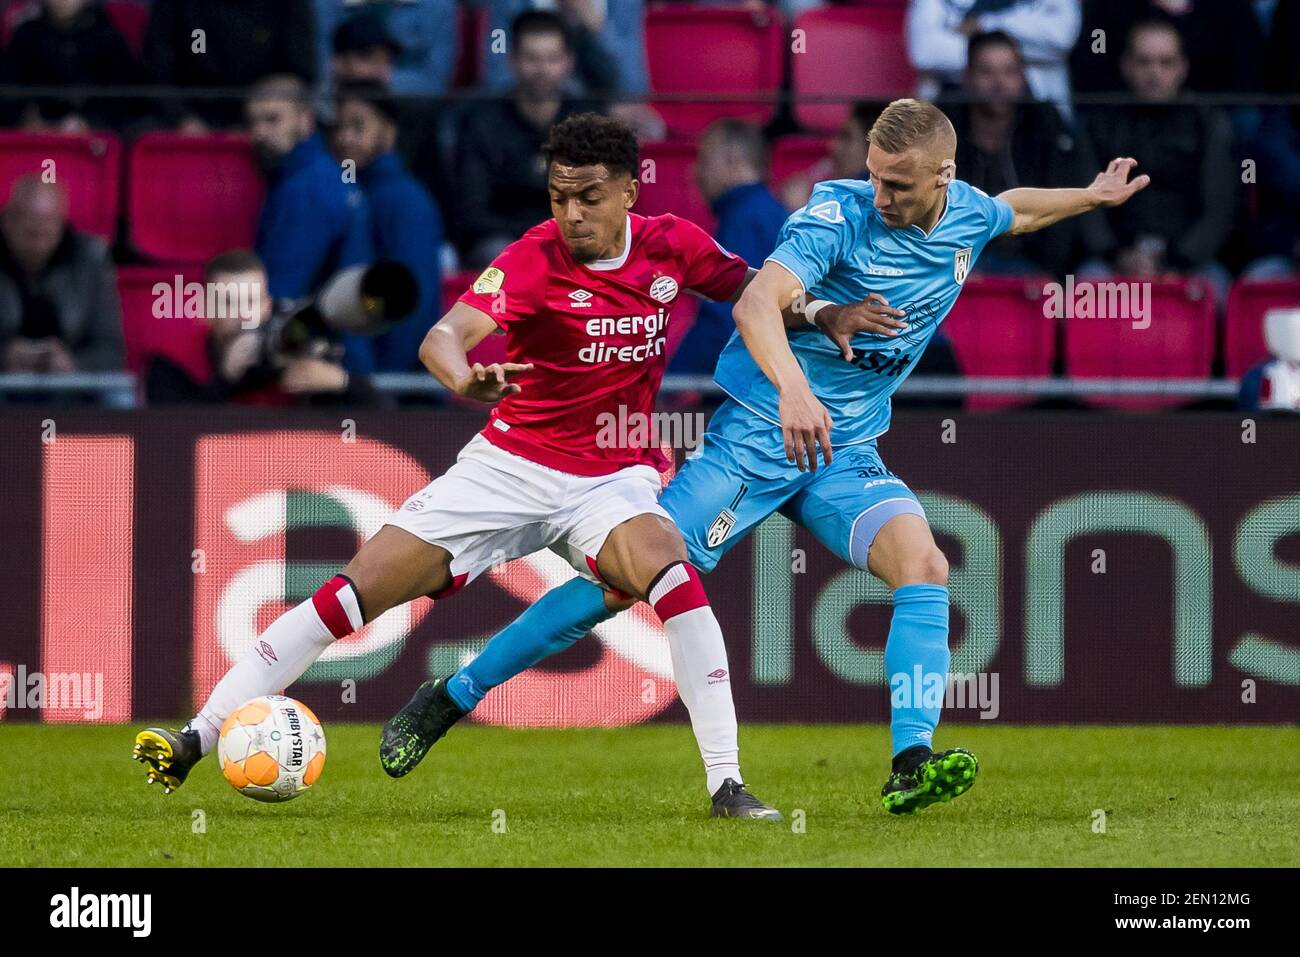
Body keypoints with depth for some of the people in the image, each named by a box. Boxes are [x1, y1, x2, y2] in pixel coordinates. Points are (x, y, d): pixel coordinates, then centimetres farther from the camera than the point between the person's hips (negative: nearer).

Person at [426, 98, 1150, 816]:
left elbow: (1016, 212, 31)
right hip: (758, 434, -5)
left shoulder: (969, 215, 2)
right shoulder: (839, 212, -19)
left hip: (846, 457, 5)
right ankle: (455, 696, 5)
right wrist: (793, 390, -52)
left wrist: (1094, 197, 28)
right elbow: (756, 302, -36)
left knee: (923, 566, -22)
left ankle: (911, 766, -30)